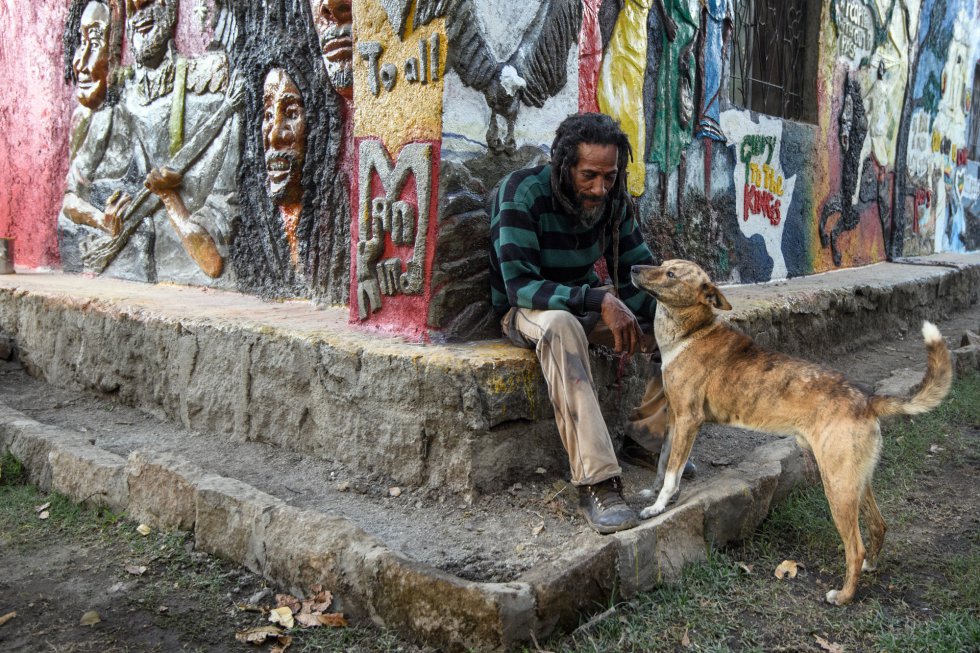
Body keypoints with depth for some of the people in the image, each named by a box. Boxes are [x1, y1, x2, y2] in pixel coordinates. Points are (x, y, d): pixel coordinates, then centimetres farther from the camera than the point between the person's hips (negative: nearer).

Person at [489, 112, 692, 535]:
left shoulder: (612, 199, -6)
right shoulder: (523, 192, -24)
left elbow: (637, 274, -2)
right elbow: (519, 284, -30)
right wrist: (600, 301, -41)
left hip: (585, 301, 6)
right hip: (525, 310, -6)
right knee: (560, 326, -42)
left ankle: (647, 441, 1)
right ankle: (596, 483, -43)